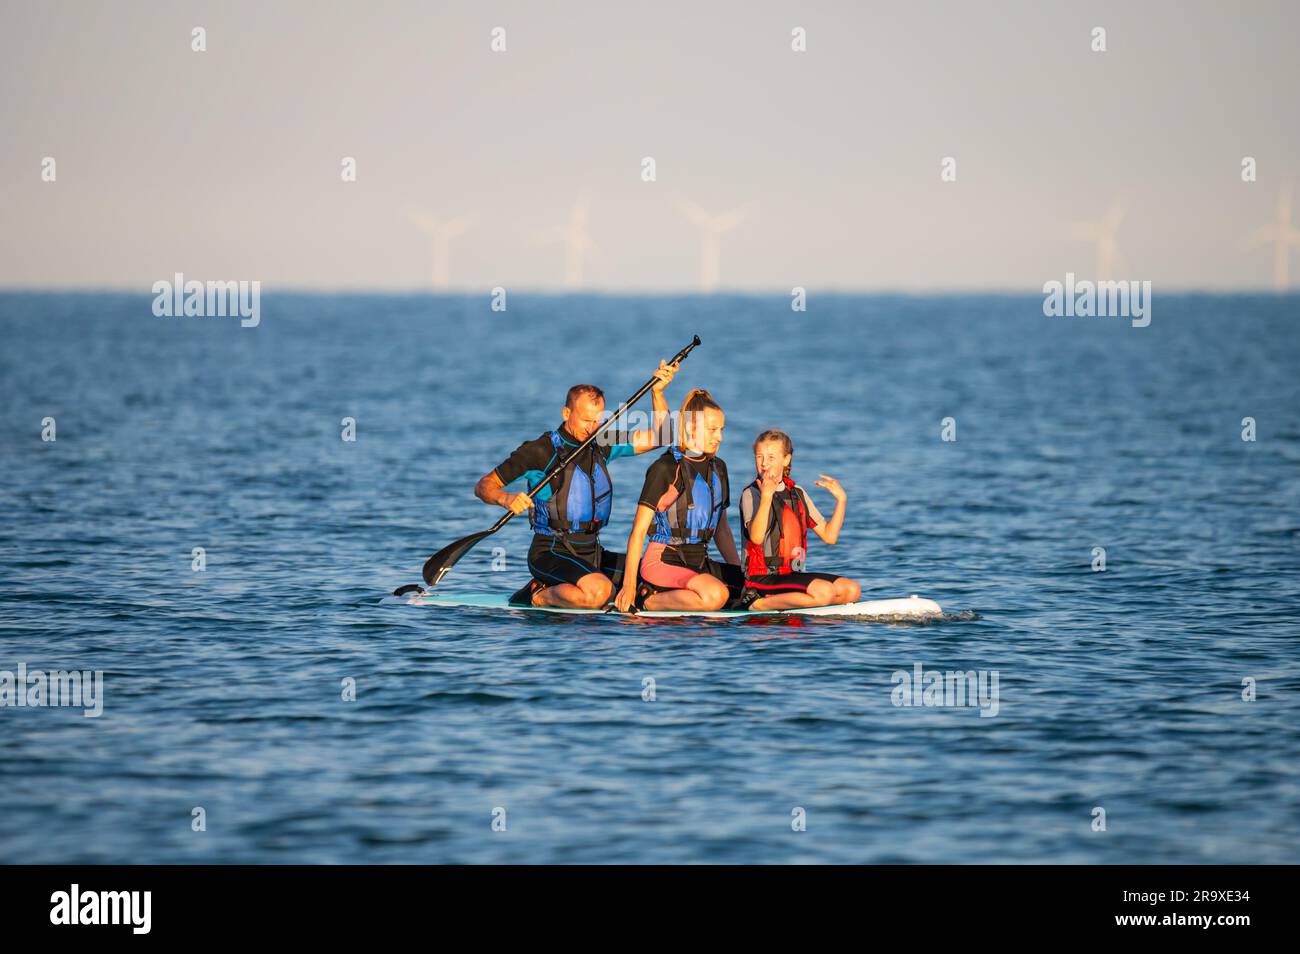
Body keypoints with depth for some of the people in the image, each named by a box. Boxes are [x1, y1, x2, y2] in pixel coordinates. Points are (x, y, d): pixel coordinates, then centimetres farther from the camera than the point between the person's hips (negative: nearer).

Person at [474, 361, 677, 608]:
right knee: (598, 591, -35)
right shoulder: (539, 451, -8)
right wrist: (507, 499, -29)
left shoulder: (600, 446, 10)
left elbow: (657, 437, 10)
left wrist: (658, 392, -2)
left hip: (592, 553, 8)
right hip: (550, 553, -8)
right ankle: (540, 596, -6)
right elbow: (483, 486, -8)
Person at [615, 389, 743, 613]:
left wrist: (739, 573, 15)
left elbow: (721, 527, 23)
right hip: (663, 560, -8)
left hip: (699, 561, 8)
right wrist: (629, 585, -13)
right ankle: (650, 600, -11)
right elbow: (639, 530, -9)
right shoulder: (665, 469, -8)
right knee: (716, 595, -34)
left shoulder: (718, 468, 14)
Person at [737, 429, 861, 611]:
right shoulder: (751, 494, -6)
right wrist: (766, 497, -33)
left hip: (792, 574, 8)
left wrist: (841, 500, 3)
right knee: (824, 592, -28)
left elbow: (829, 536, 13)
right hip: (762, 578, -8)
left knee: (851, 590, -7)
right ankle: (760, 603, -16)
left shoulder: (797, 493, 14)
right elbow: (756, 537, -24)